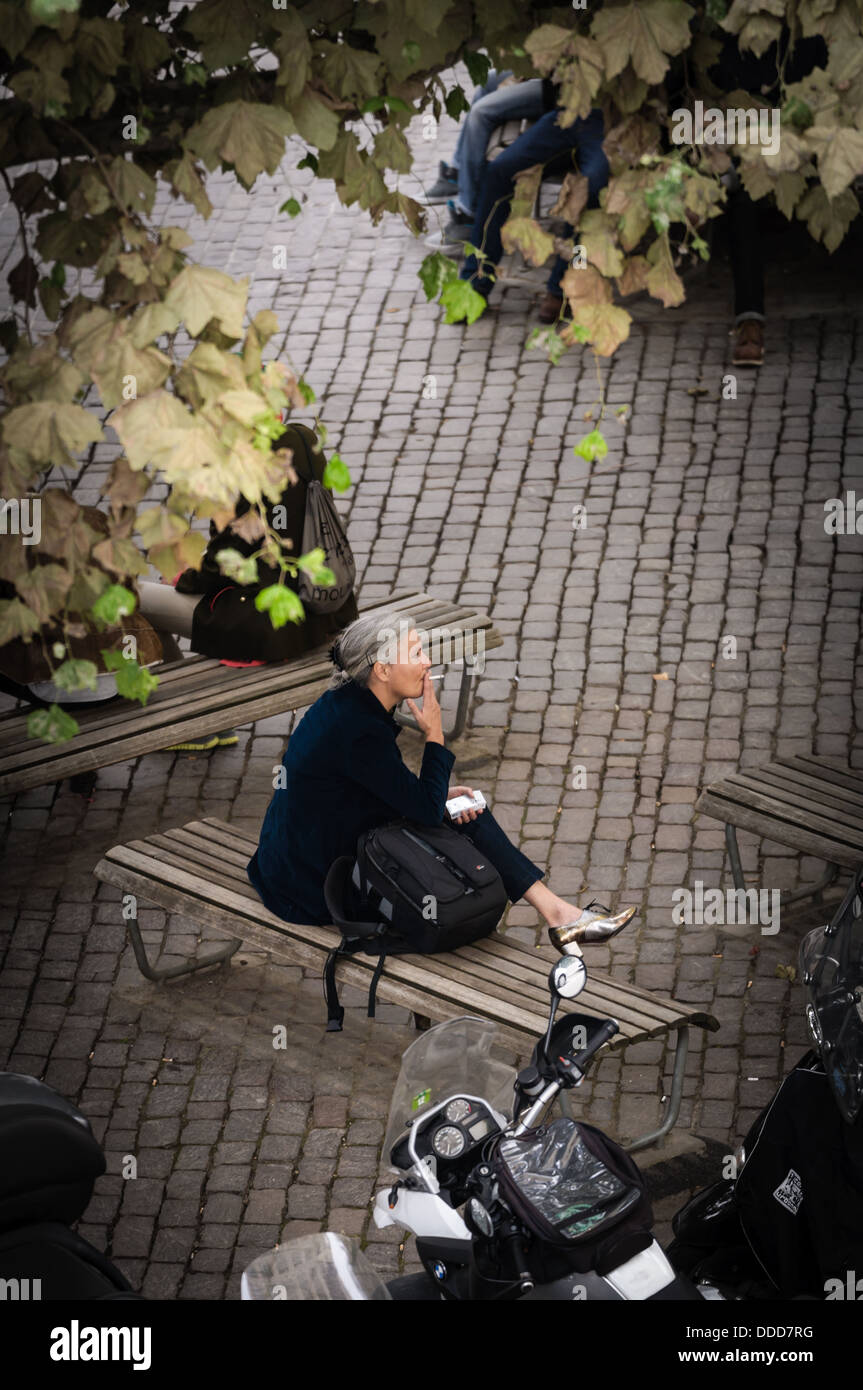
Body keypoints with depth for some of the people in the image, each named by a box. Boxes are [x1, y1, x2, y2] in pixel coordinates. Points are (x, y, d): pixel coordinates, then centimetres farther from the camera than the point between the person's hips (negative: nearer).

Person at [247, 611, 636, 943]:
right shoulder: (360, 731, -28)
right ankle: (555, 911, 3)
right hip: (314, 887, -9)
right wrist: (433, 733, -12)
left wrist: (440, 795, -1)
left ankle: (553, 908, 6)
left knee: (464, 813, 4)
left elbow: (397, 791, 15)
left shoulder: (348, 703, 1)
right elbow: (427, 809, -20)